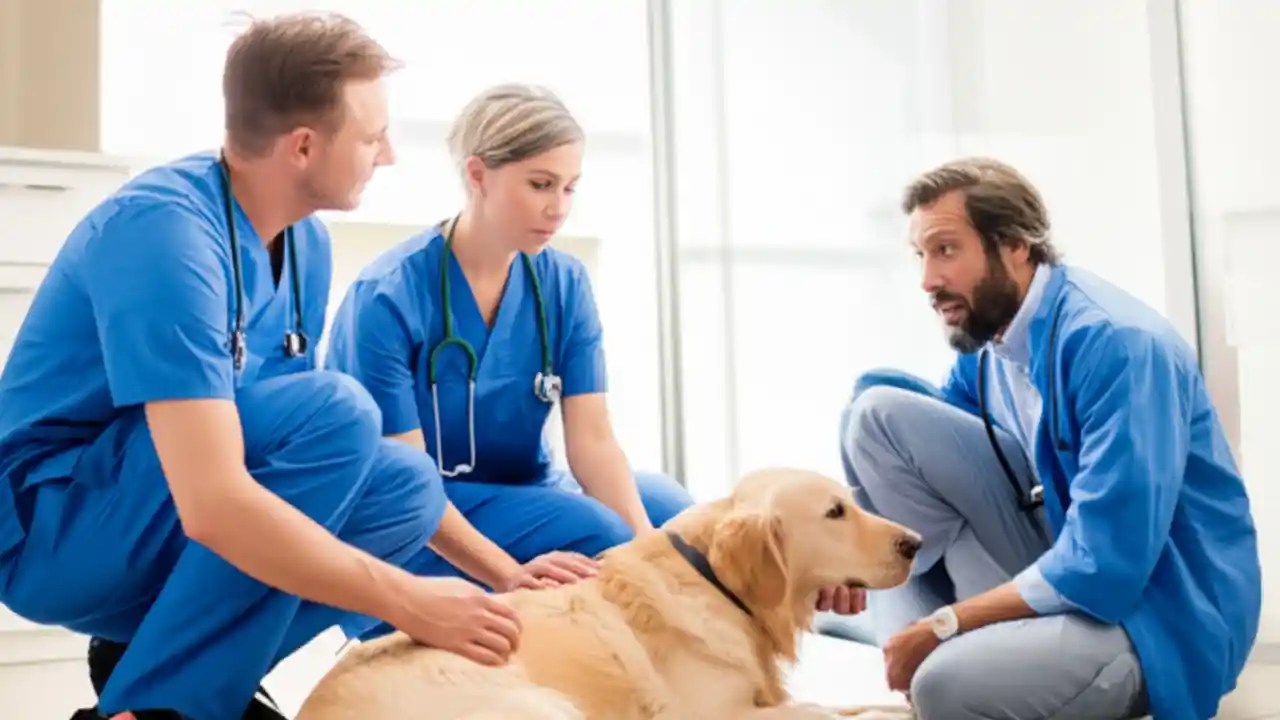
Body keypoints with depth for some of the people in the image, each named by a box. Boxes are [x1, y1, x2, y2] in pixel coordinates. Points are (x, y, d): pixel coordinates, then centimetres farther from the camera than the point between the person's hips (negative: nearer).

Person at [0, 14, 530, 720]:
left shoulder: (306, 243, 1)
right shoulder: (166, 229, -26)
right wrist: (407, 601, -27)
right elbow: (213, 504, -34)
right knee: (336, 413, -26)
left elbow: (294, 440, 6)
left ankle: (152, 650, -1)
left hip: (150, 532, 8)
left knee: (409, 486, -6)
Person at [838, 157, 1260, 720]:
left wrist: (945, 625, -21)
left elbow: (1103, 569, -29)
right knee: (881, 412, -5)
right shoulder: (987, 333, 0)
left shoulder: (1117, 344, -25)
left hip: (1156, 608, -8)